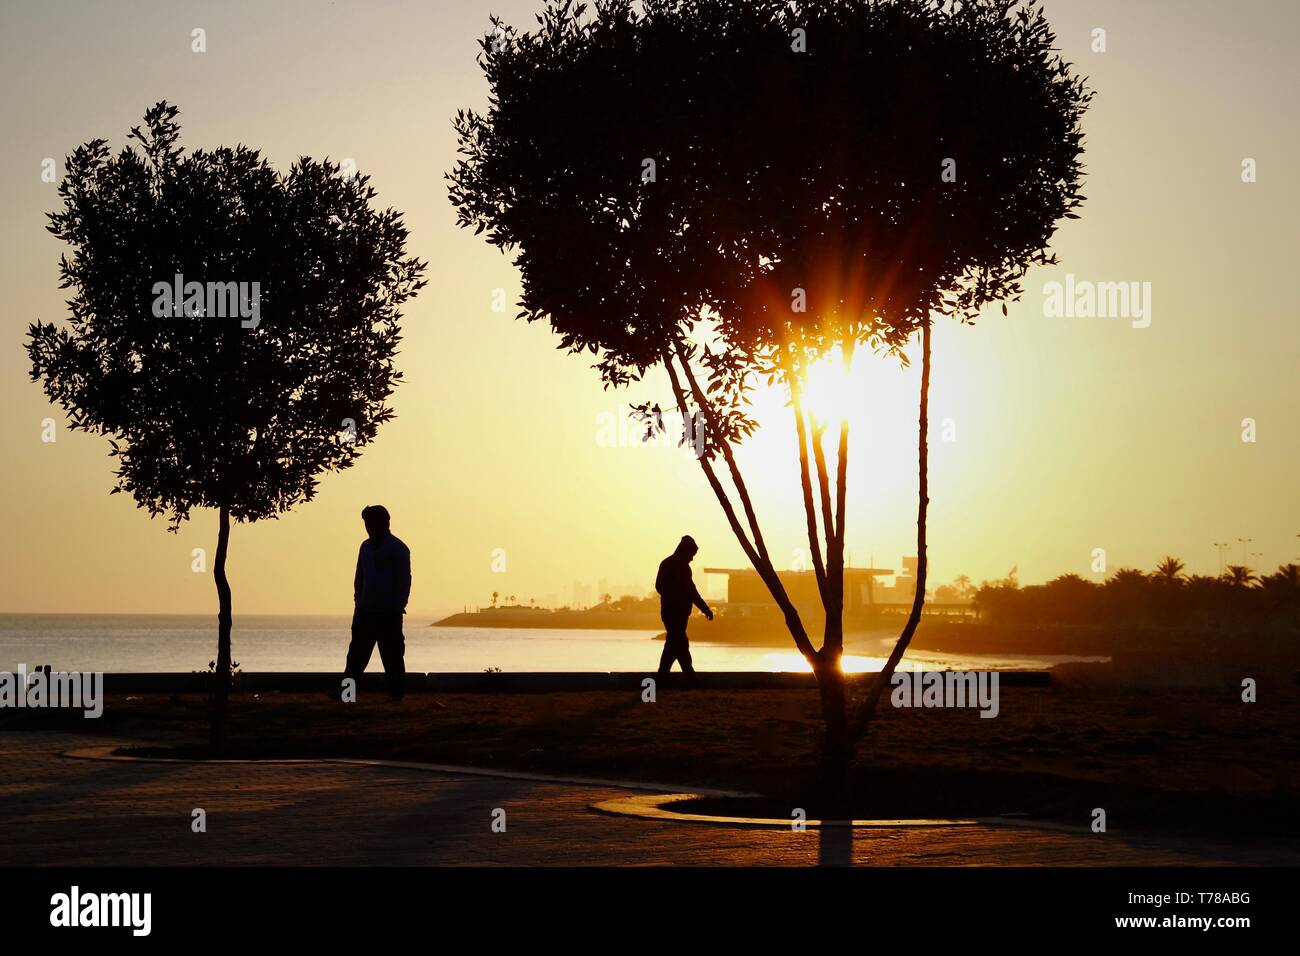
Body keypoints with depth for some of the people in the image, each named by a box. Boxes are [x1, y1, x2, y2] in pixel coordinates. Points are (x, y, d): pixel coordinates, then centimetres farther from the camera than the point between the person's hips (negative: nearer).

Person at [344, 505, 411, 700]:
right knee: (357, 652, 2)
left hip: (389, 613, -6)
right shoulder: (366, 546, 15)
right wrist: (358, 600, 12)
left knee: (392, 655, -1)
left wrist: (398, 607, -13)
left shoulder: (398, 548, -6)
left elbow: (403, 580, -9)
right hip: (366, 611, 6)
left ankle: (396, 692, 4)